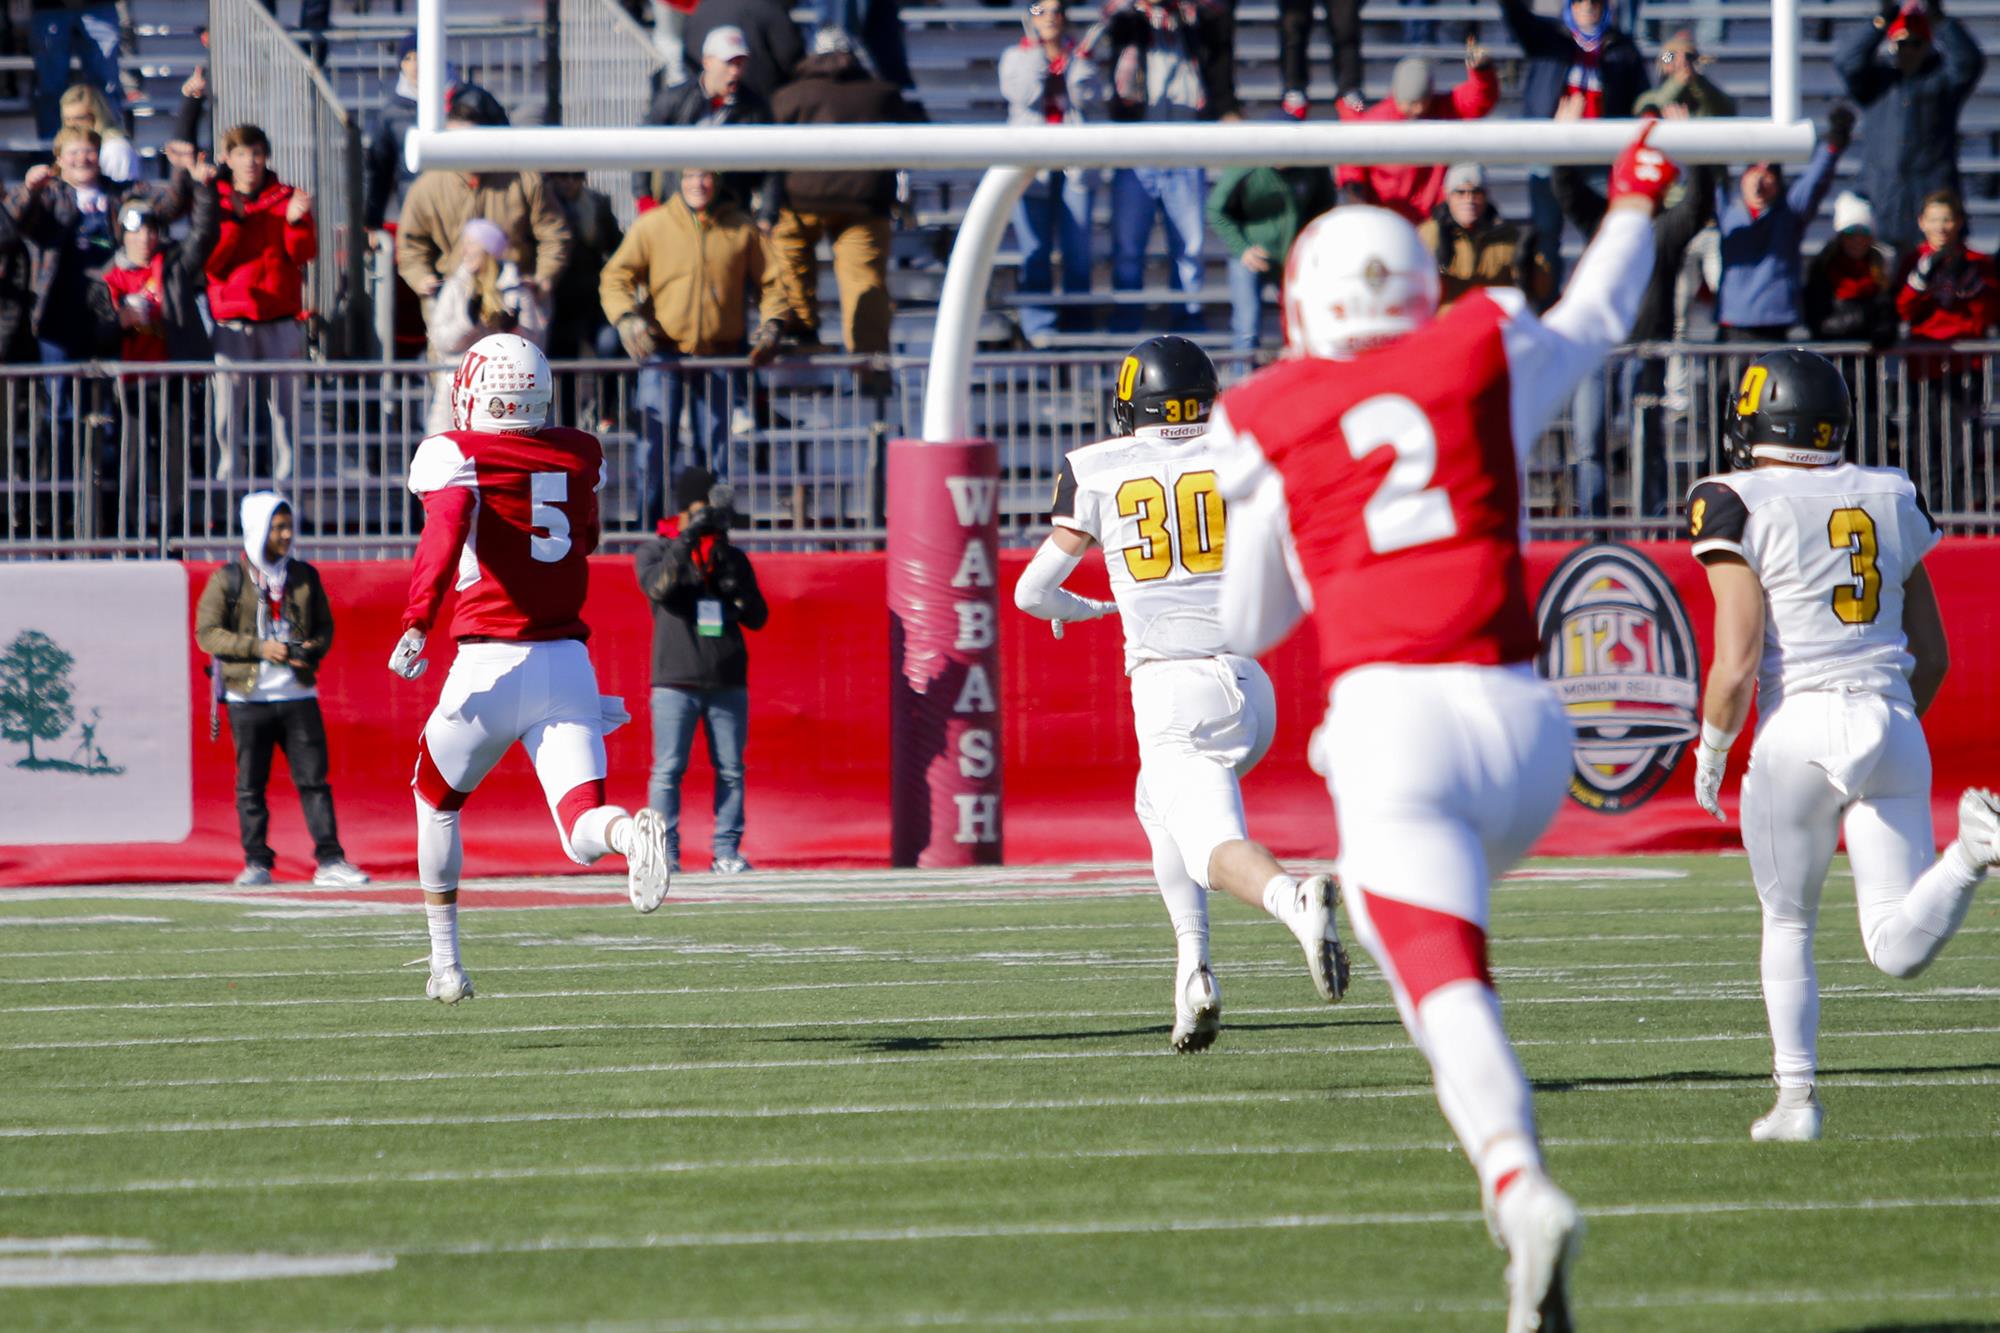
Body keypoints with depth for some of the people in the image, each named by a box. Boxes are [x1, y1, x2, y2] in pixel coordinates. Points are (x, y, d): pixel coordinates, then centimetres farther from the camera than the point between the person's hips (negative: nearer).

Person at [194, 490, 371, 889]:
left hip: (298, 695, 2)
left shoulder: (304, 577, 11)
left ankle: (330, 860, -3)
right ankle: (257, 863, 9)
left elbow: (325, 626, 17)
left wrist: (313, 650, -6)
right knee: (251, 784, 2)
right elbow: (207, 632, -4)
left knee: (313, 778, -2)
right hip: (248, 698, -2)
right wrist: (258, 648, -15)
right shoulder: (228, 580, 0)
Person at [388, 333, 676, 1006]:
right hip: (568, 662, 3)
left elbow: (447, 527, -25)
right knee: (582, 830, -3)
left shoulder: (455, 456, -5)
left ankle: (445, 962, 27)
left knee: (436, 801, 23)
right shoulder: (580, 456, 11)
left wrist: (417, 622, -31)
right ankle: (633, 832, -39)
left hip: (491, 668, -3)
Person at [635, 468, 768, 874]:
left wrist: (732, 584, -8)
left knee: (731, 770, 3)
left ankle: (726, 850, 8)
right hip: (675, 683, -3)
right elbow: (658, 586, -16)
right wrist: (687, 539, -21)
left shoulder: (734, 558, 14)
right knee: (668, 770, -7)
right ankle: (664, 852, -3)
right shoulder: (656, 552, 6)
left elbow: (757, 618, 10)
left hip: (727, 683, 3)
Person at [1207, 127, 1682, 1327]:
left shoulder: (1273, 427, 8)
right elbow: (1593, 322, 34)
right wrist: (1637, 206, 50)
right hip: (1518, 713, 3)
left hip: (1394, 715, -3)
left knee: (1447, 982, -13)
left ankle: (1522, 1186, -38)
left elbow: (1247, 628, 17)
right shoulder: (1485, 358, 10)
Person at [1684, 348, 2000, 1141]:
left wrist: (1710, 752, 7)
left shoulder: (1741, 510, -3)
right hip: (1891, 721, 4)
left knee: (1787, 926, 17)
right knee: (1898, 951, -2)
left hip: (1799, 727, -4)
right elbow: (1933, 656, 16)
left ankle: (1797, 1098, 14)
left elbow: (1736, 665, -9)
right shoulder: (1890, 501, 14)